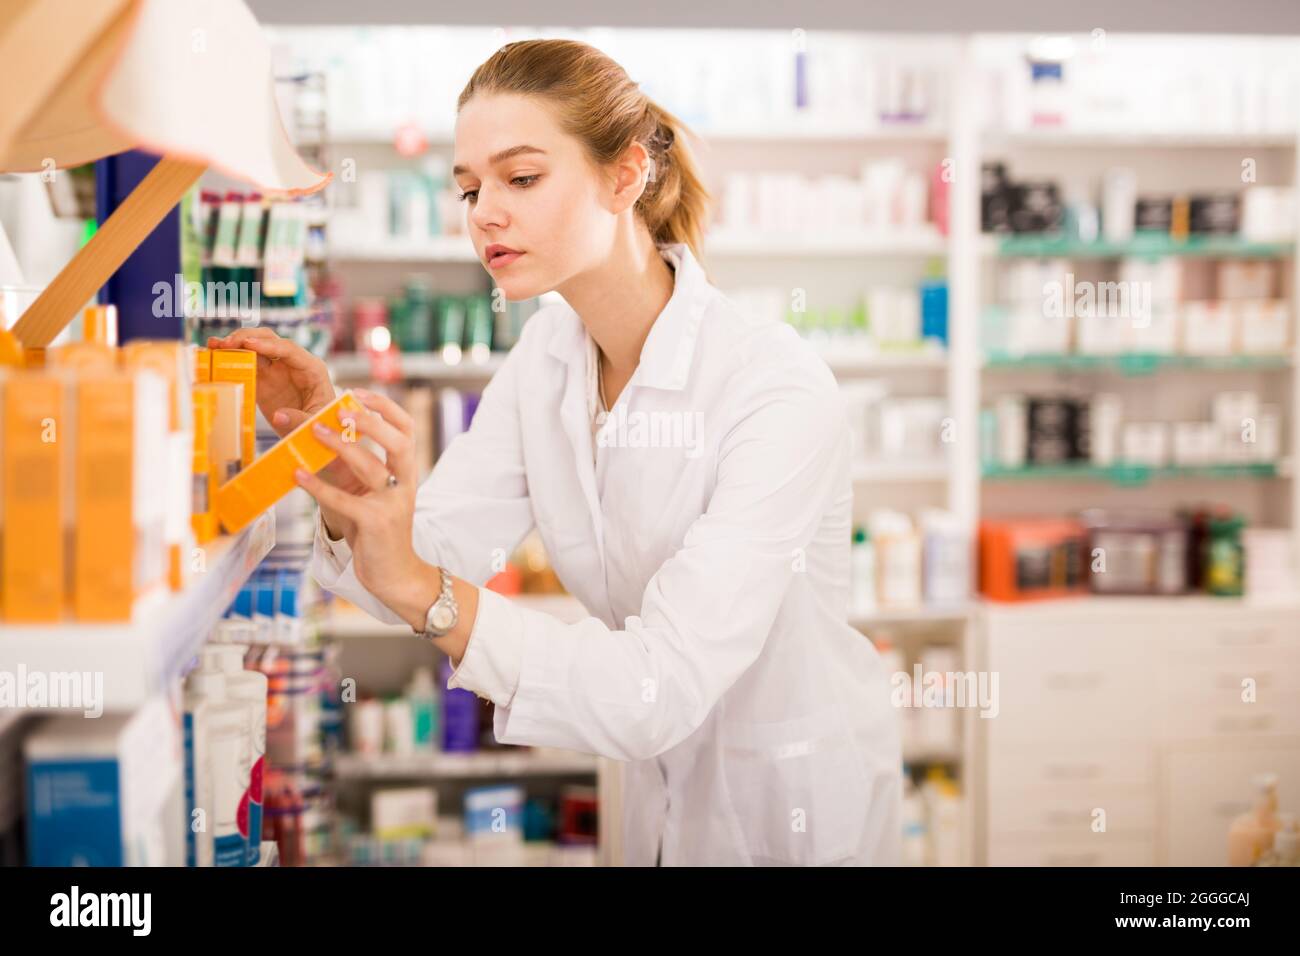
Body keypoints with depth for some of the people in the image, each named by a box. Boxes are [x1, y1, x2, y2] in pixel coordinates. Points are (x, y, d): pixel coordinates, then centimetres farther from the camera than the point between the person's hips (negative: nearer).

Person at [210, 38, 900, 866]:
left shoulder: (776, 387, -29)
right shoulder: (545, 359, -5)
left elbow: (661, 692, -34)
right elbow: (436, 555, -13)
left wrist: (423, 590, -43)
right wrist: (347, 485, -31)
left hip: (797, 802, -6)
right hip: (661, 784, 6)